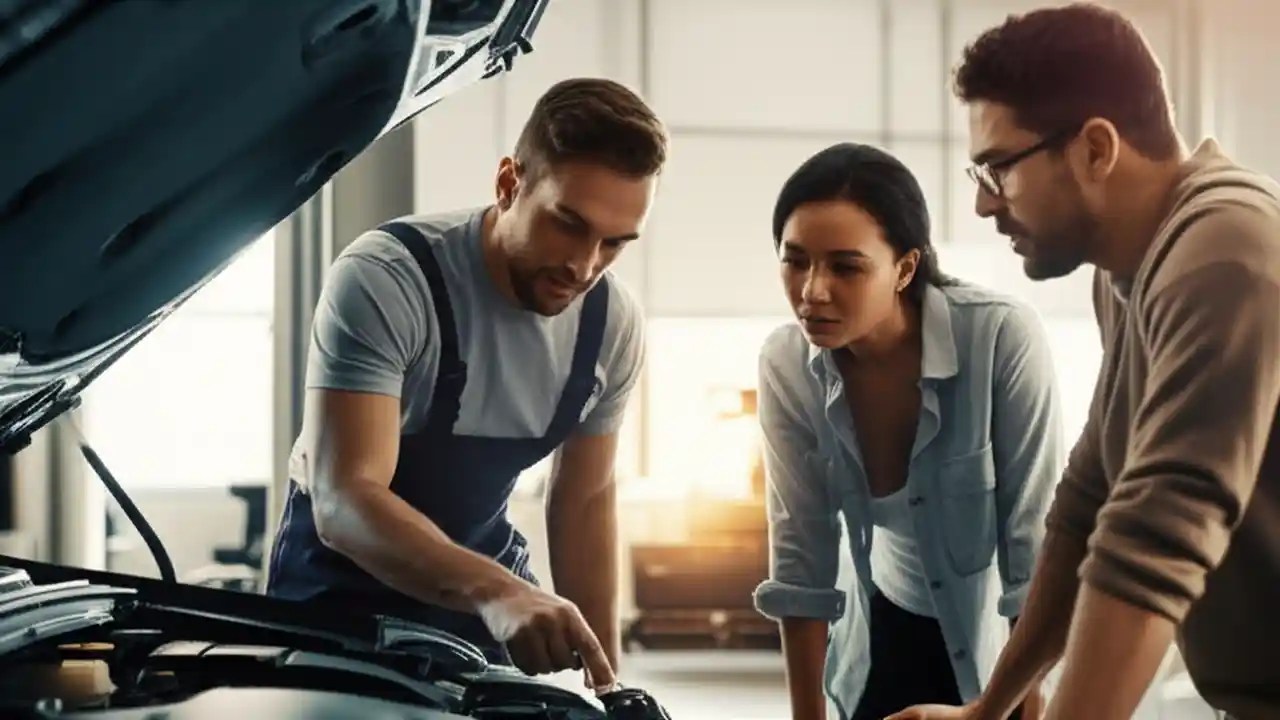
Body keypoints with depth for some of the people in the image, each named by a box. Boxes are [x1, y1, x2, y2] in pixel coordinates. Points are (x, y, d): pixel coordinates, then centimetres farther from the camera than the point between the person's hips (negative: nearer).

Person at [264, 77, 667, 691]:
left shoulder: (613, 324, -9)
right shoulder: (383, 281, -28)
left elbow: (585, 501, 3)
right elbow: (344, 500, -37)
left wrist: (602, 672, 0)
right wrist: (493, 591, -52)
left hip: (481, 563, 5)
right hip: (345, 584, -4)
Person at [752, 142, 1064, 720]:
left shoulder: (1002, 338, -28)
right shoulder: (787, 365, -17)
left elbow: (1036, 542, -23)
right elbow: (800, 553, -8)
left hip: (1022, 636, -3)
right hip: (895, 628, 3)